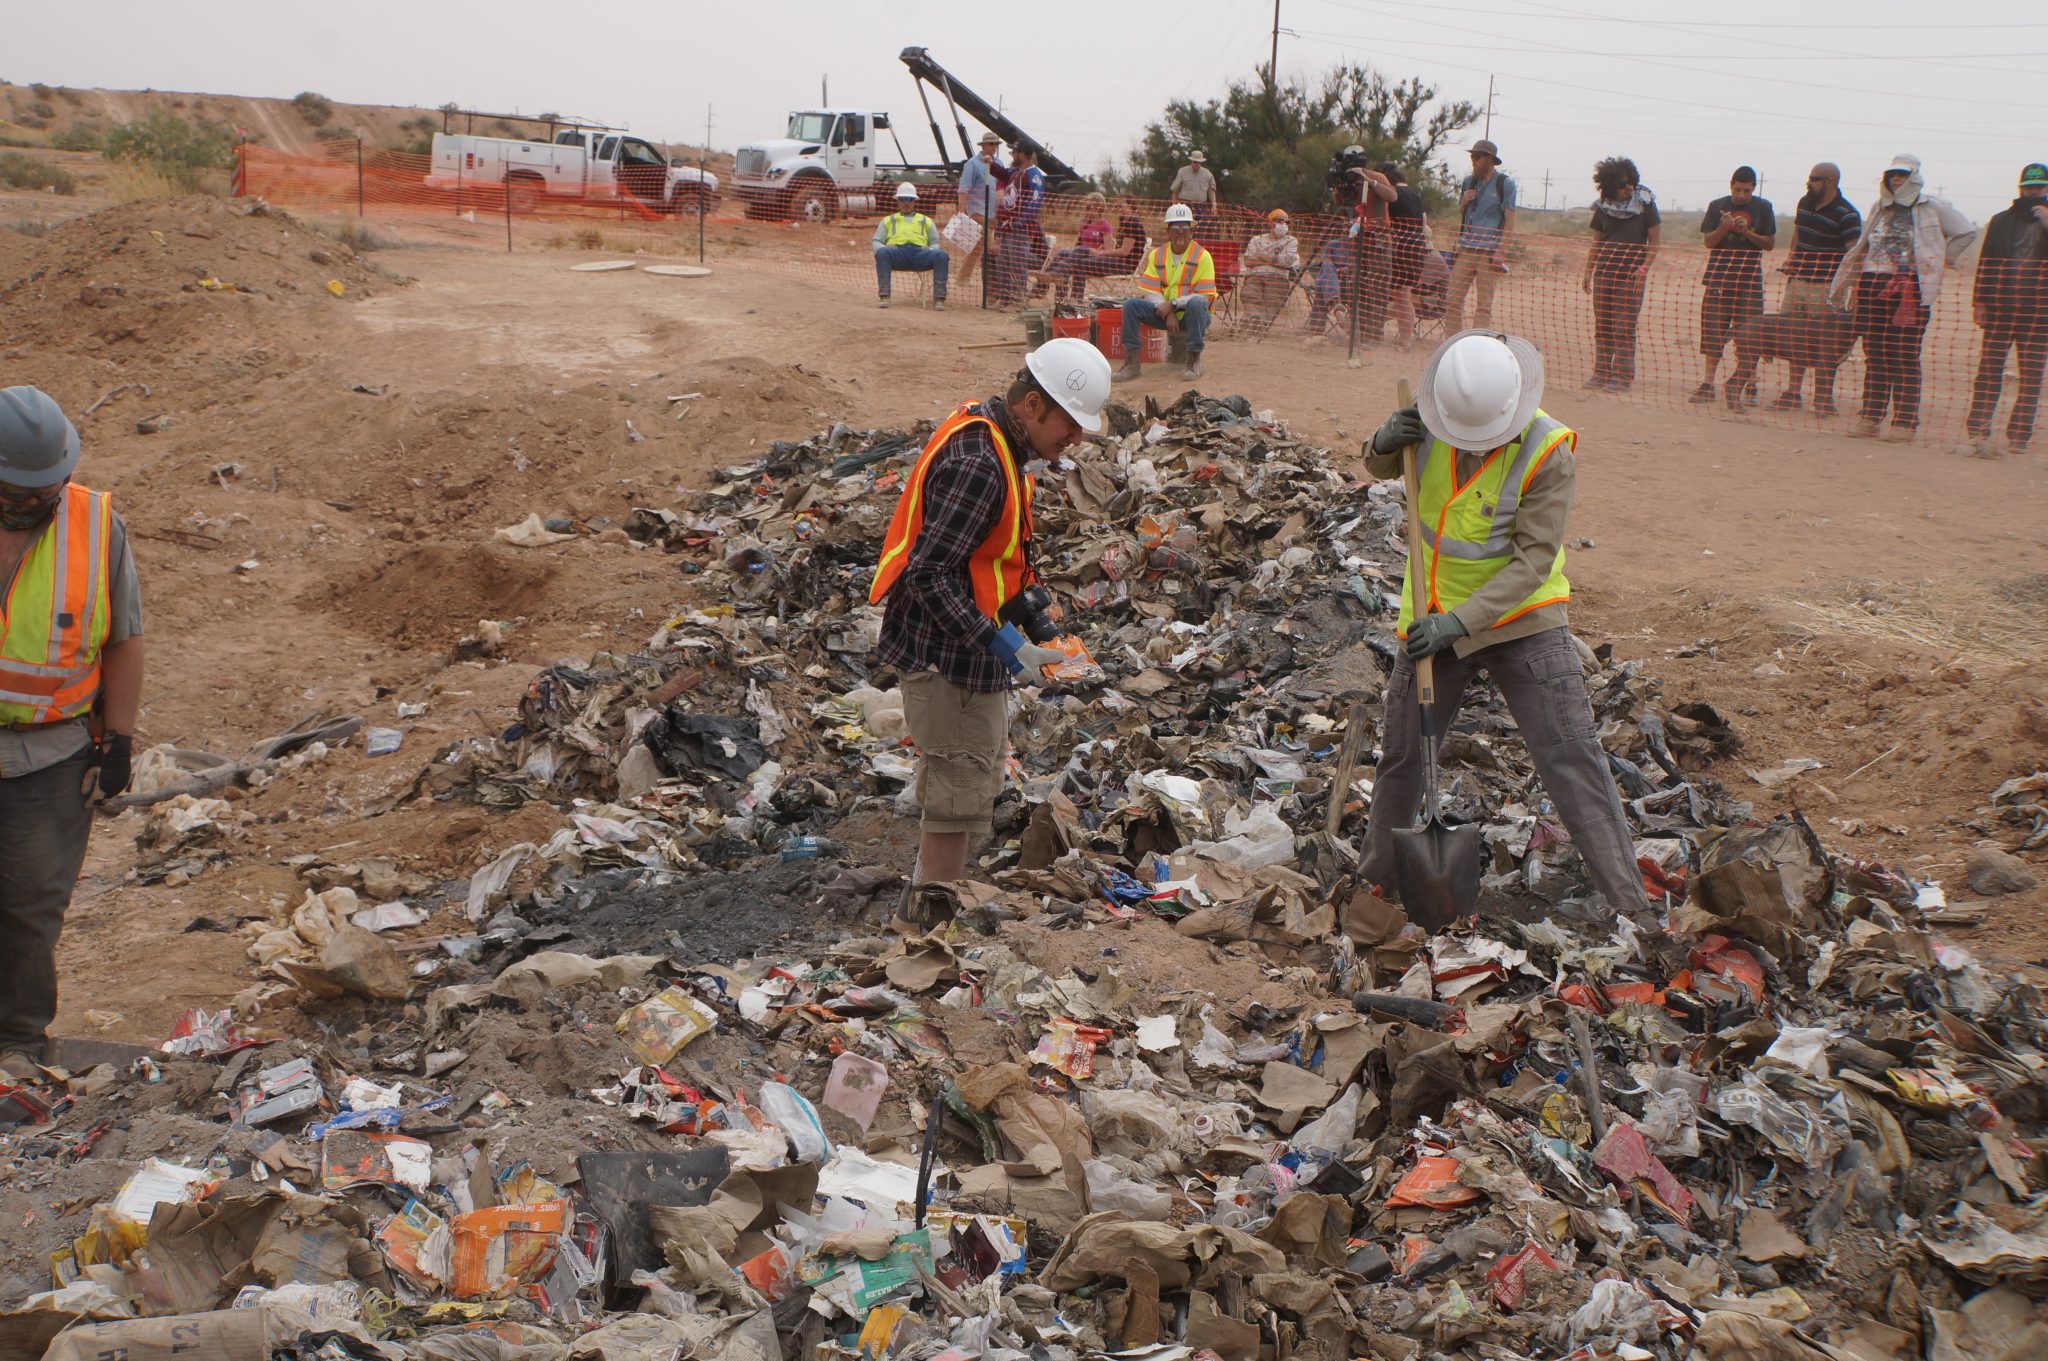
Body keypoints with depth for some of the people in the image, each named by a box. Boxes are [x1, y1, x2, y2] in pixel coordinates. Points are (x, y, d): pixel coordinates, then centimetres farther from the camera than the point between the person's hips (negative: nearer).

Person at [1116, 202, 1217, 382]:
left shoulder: (1202, 256, -5)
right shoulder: (1156, 255, 7)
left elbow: (1206, 297, -14)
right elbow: (1150, 291, 0)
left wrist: (1173, 304, -22)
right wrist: (1167, 313, -17)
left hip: (1191, 314, -3)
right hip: (1163, 312, 4)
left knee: (1196, 303, -38)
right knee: (1131, 304, -19)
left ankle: (1194, 361, -27)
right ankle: (1132, 362, -19)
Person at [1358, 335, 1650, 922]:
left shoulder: (1547, 451, -22)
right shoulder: (1432, 421, -10)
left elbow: (1533, 561, -22)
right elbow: (1381, 468, 10)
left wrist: (1461, 622, -29)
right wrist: (1385, 443, -15)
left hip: (1523, 620, -4)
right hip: (1434, 619, 4)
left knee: (1572, 759, -8)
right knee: (1403, 756, 14)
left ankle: (1629, 901, -1)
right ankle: (1376, 874, 36)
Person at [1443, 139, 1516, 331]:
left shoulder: (1505, 184, 0)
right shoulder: (1468, 182, 15)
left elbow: (1509, 221, -4)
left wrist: (1501, 251, -14)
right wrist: (1463, 203, 1)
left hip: (1489, 254, -5)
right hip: (1465, 250, 5)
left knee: (1484, 305, -3)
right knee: (1453, 300, 0)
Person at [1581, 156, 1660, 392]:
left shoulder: (1645, 204, -3)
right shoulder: (1603, 207, 7)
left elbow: (1654, 242, -3)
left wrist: (1643, 269, -14)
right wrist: (1587, 272, 8)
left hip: (1631, 275, -4)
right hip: (1604, 272, 4)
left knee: (1624, 327, -6)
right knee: (1602, 325, 5)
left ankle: (1623, 376, -3)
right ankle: (1601, 373, 11)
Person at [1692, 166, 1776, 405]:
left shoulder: (1763, 208, 6)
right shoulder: (1717, 206, 8)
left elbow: (1770, 242, 4)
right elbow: (1708, 241, 4)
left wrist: (1747, 232, -11)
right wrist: (1724, 227, -14)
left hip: (1750, 276, -1)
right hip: (1719, 273, 1)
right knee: (1713, 329, -1)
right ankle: (1707, 383, 3)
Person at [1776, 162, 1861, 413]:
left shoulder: (1846, 215, -13)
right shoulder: (1805, 203, 10)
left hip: (1826, 288, -7)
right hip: (1798, 280, 7)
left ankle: (1824, 399, 3)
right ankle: (1792, 393, 23)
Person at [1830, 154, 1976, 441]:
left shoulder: (1932, 207, 1)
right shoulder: (1880, 209, 17)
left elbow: (1967, 231, 6)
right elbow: (1861, 250, 22)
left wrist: (1940, 260, 5)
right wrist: (1839, 286, 21)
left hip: (1910, 290, -5)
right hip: (1872, 285, 5)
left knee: (1904, 355, -6)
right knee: (1874, 354, 6)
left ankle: (1905, 422, -4)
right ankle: (1870, 417, 11)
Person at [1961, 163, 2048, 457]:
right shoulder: (2001, 221, 13)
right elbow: (1985, 263, 10)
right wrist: (1979, 300, 1)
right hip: (2000, 308, 1)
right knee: (1989, 369, -2)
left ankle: (2018, 438, 2)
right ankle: (1978, 433, -1)